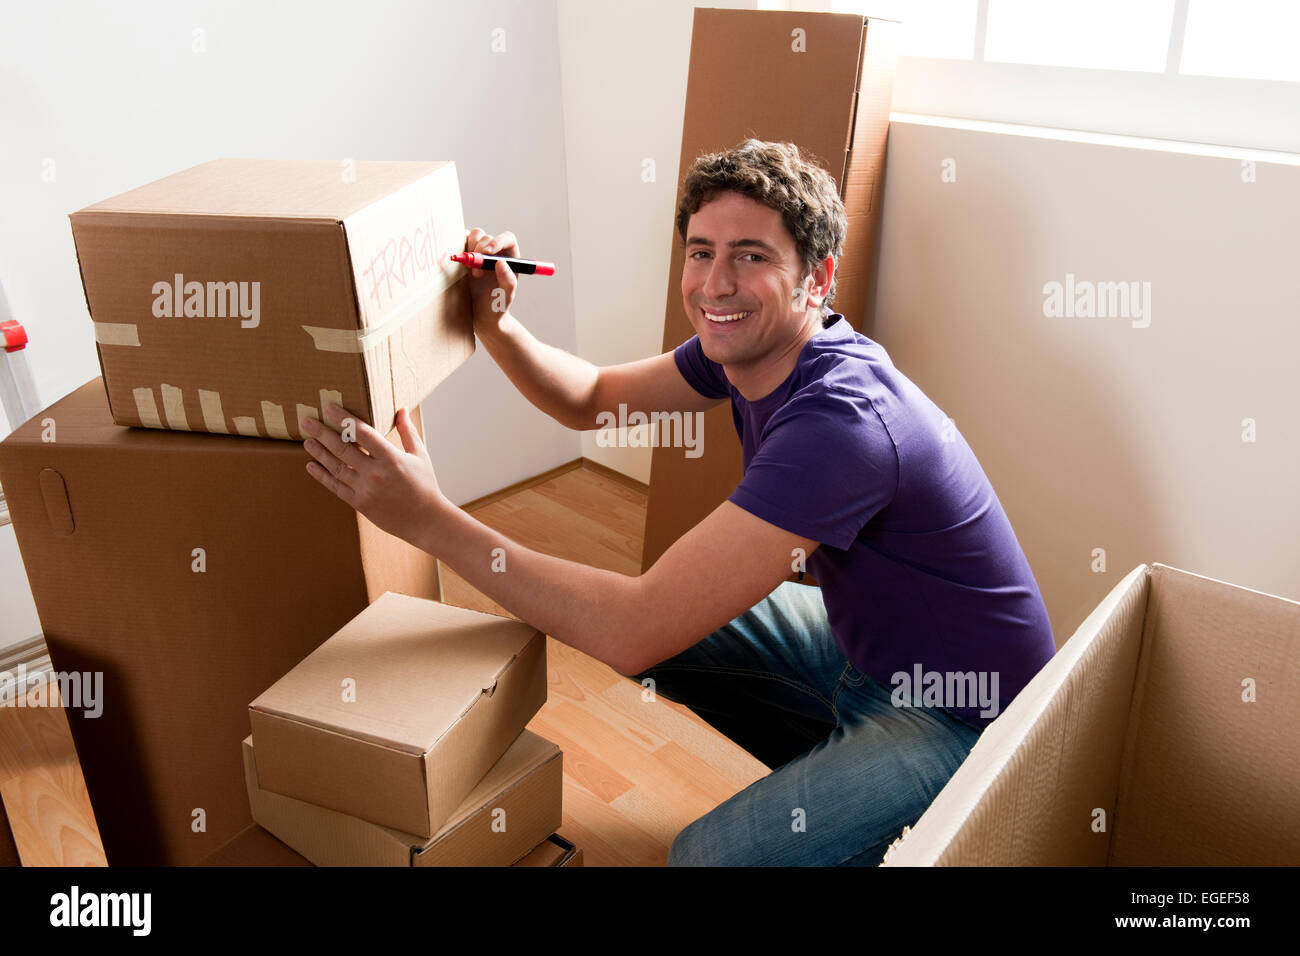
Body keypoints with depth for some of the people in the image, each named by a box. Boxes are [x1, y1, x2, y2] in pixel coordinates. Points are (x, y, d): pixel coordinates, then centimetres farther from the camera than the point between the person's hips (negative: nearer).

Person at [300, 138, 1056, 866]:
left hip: (961, 712, -8)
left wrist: (428, 519, -32)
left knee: (708, 854, -26)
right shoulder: (748, 345, -5)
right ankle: (823, 778, 23)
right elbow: (591, 398, 8)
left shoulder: (844, 420, -34)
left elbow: (634, 632, -36)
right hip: (865, 641, 9)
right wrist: (494, 321, -11)